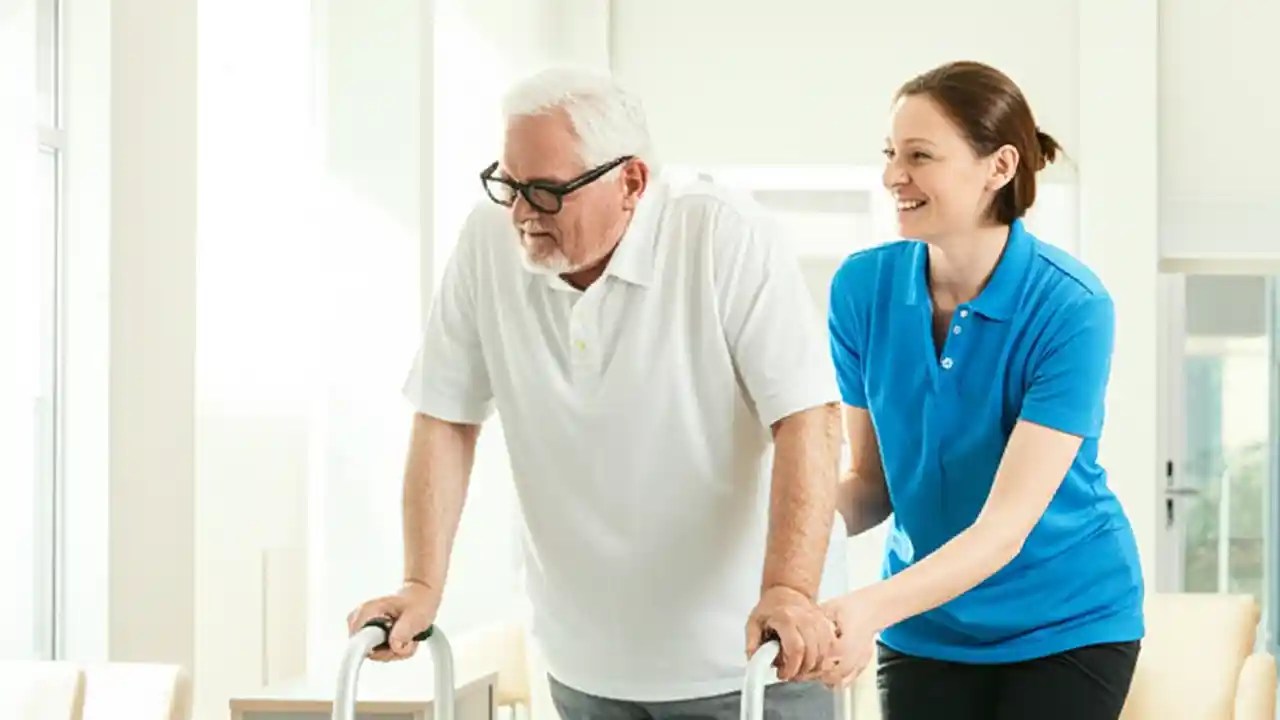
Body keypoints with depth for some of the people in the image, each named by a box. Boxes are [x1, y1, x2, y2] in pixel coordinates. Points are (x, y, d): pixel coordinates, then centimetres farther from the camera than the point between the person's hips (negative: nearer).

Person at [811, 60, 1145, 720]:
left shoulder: (1072, 308, -21)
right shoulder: (863, 287, -9)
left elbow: (1006, 525, -26)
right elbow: (872, 481, -1)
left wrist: (871, 609, -40)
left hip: (1066, 624, -3)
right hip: (925, 626, 3)